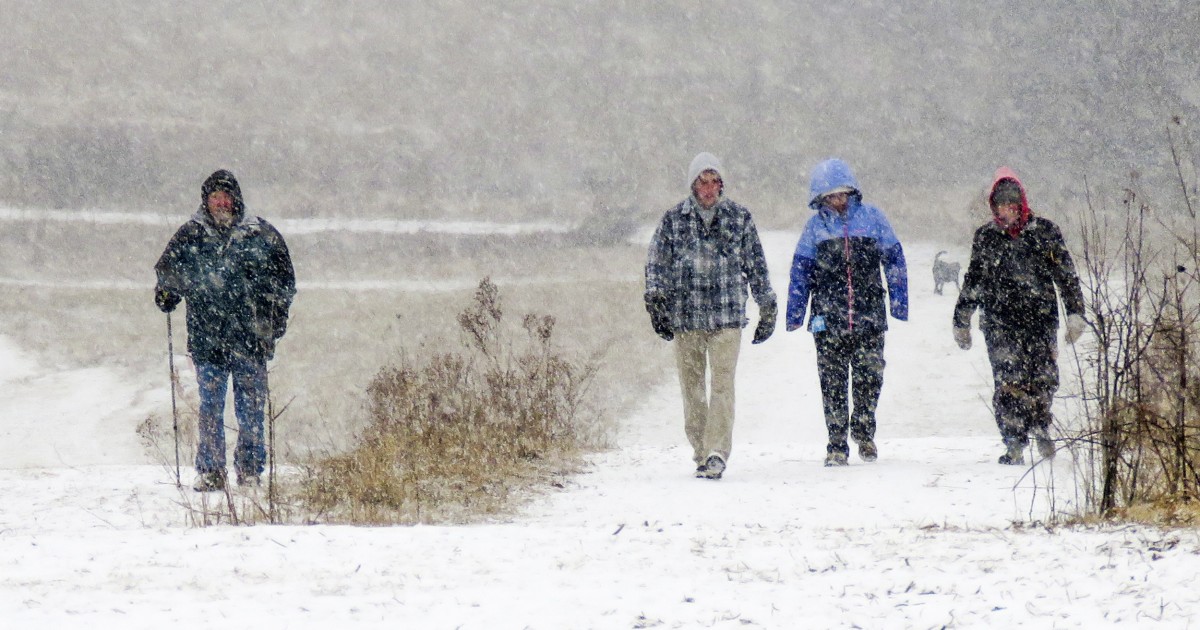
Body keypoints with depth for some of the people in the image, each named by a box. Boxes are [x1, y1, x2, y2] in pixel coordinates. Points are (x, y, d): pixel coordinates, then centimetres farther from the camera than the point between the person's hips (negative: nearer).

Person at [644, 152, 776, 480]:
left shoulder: (739, 218, 8)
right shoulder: (673, 219, 7)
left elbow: (757, 266, 14)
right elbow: (656, 264, 7)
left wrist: (767, 307, 16)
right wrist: (655, 301, -6)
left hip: (727, 317, -1)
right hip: (684, 318, 1)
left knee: (722, 385, -11)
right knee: (691, 388, 4)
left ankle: (717, 453, -14)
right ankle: (700, 452, 13)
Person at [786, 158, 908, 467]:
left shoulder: (871, 216, 4)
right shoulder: (816, 225, 6)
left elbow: (894, 259, 9)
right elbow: (800, 271, 10)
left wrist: (899, 302, 5)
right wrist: (794, 314, 7)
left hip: (869, 316, 0)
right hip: (828, 319, 0)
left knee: (870, 378, -2)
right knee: (833, 383, 0)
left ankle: (864, 431, 21)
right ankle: (837, 444, 7)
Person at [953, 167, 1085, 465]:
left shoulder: (1045, 231, 5)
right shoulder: (985, 237, 10)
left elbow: (1066, 275, 7)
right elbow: (973, 281, 19)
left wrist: (1076, 313, -1)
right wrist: (961, 321, 20)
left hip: (1041, 318, 0)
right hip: (1000, 322, 0)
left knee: (1044, 379, -1)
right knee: (1009, 381, -11)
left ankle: (1040, 427, 26)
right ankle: (1014, 444, -9)